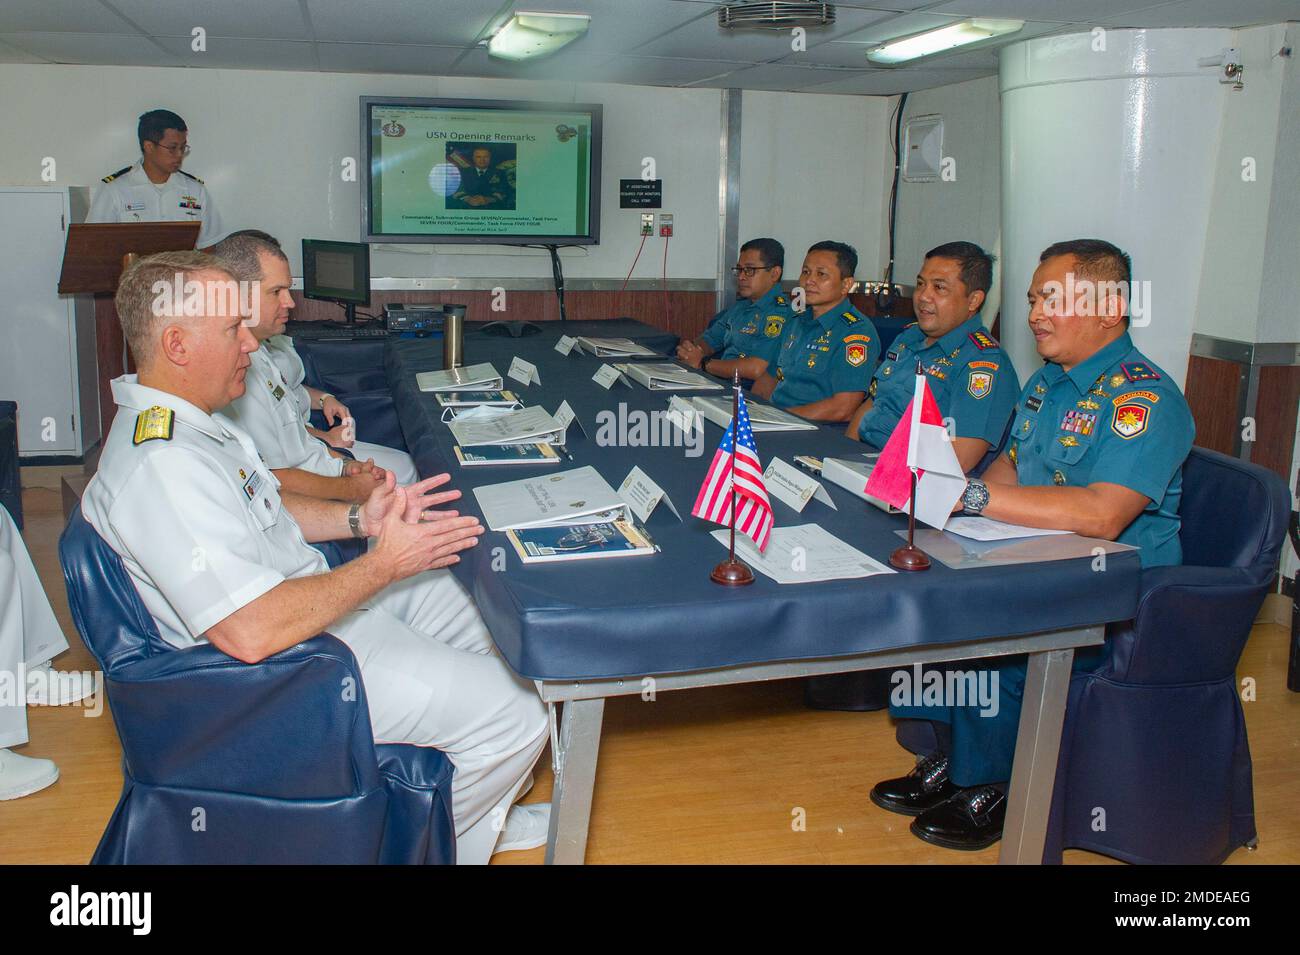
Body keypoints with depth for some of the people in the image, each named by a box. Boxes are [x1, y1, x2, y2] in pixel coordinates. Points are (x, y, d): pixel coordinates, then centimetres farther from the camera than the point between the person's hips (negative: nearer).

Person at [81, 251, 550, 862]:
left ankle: (487, 810, 32)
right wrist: (384, 564, -25)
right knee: (515, 717, -12)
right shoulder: (162, 468, -30)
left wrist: (359, 519, 2)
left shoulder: (185, 420, 5)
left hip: (322, 596, 11)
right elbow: (251, 632, -35)